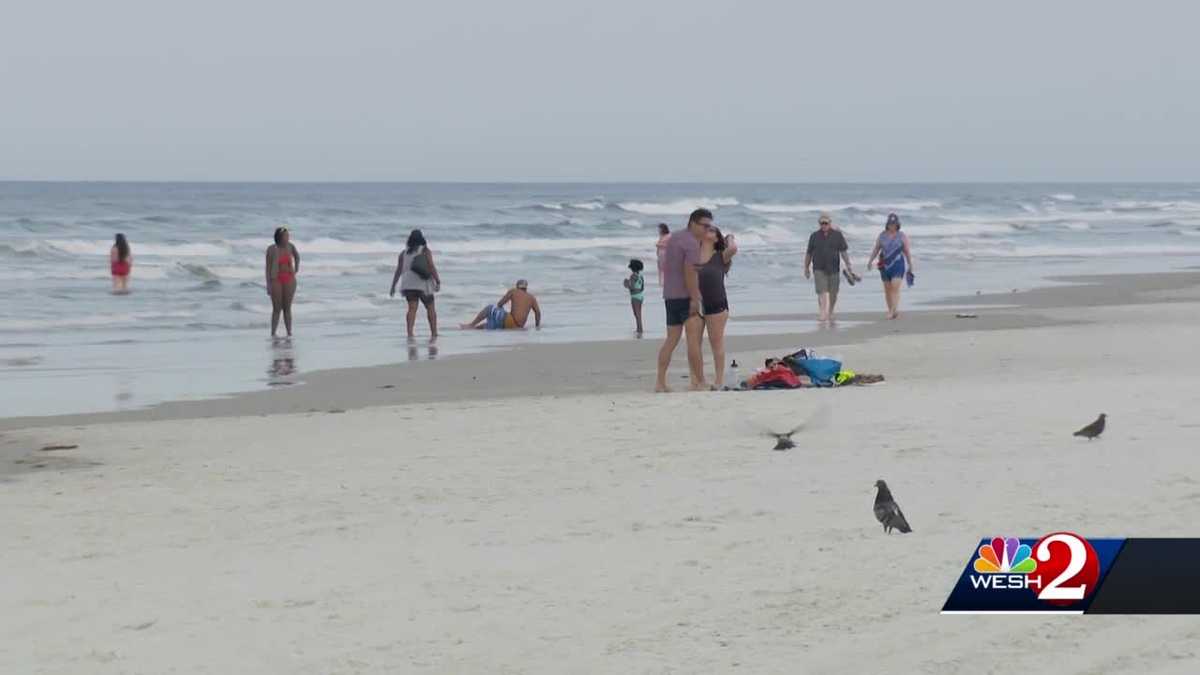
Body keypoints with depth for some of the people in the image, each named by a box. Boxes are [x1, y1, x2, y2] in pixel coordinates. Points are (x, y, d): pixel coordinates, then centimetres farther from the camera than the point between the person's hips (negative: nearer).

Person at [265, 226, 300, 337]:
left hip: (289, 279, 3)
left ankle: (289, 333, 7)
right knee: (277, 309, -4)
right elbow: (268, 267, -7)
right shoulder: (272, 249, -9)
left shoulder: (290, 246, 1)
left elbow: (297, 256, 23)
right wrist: (268, 284, -10)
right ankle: (273, 334, 0)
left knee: (287, 308, 5)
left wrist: (296, 269, 15)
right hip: (276, 280, -3)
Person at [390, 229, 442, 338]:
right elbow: (431, 267, -13)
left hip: (408, 284, 3)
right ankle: (434, 333, 11)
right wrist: (438, 281, -10)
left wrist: (393, 286, 8)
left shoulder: (404, 253, 7)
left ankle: (410, 332, -21)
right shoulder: (425, 251, -3)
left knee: (412, 308, -3)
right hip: (423, 284, -3)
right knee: (430, 308, 10)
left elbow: (398, 271, 5)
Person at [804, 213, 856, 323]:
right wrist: (806, 268, 12)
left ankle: (830, 314, 29)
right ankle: (823, 315, -23)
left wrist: (848, 265, -12)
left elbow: (844, 251, -3)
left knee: (833, 294, 8)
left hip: (833, 269, 1)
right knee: (822, 292, -15)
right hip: (819, 270, -1)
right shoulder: (814, 236, 3)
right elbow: (809, 253, 10)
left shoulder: (837, 235, 1)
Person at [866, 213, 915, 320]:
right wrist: (870, 261, -6)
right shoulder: (882, 235, 5)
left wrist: (910, 266, 6)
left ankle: (895, 310, -28)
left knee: (895, 287, -17)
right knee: (887, 289, 8)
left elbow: (907, 252, 3)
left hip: (898, 265, -3)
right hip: (885, 266, 3)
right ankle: (890, 311, 17)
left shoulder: (902, 236, -2)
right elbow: (876, 249, 6)